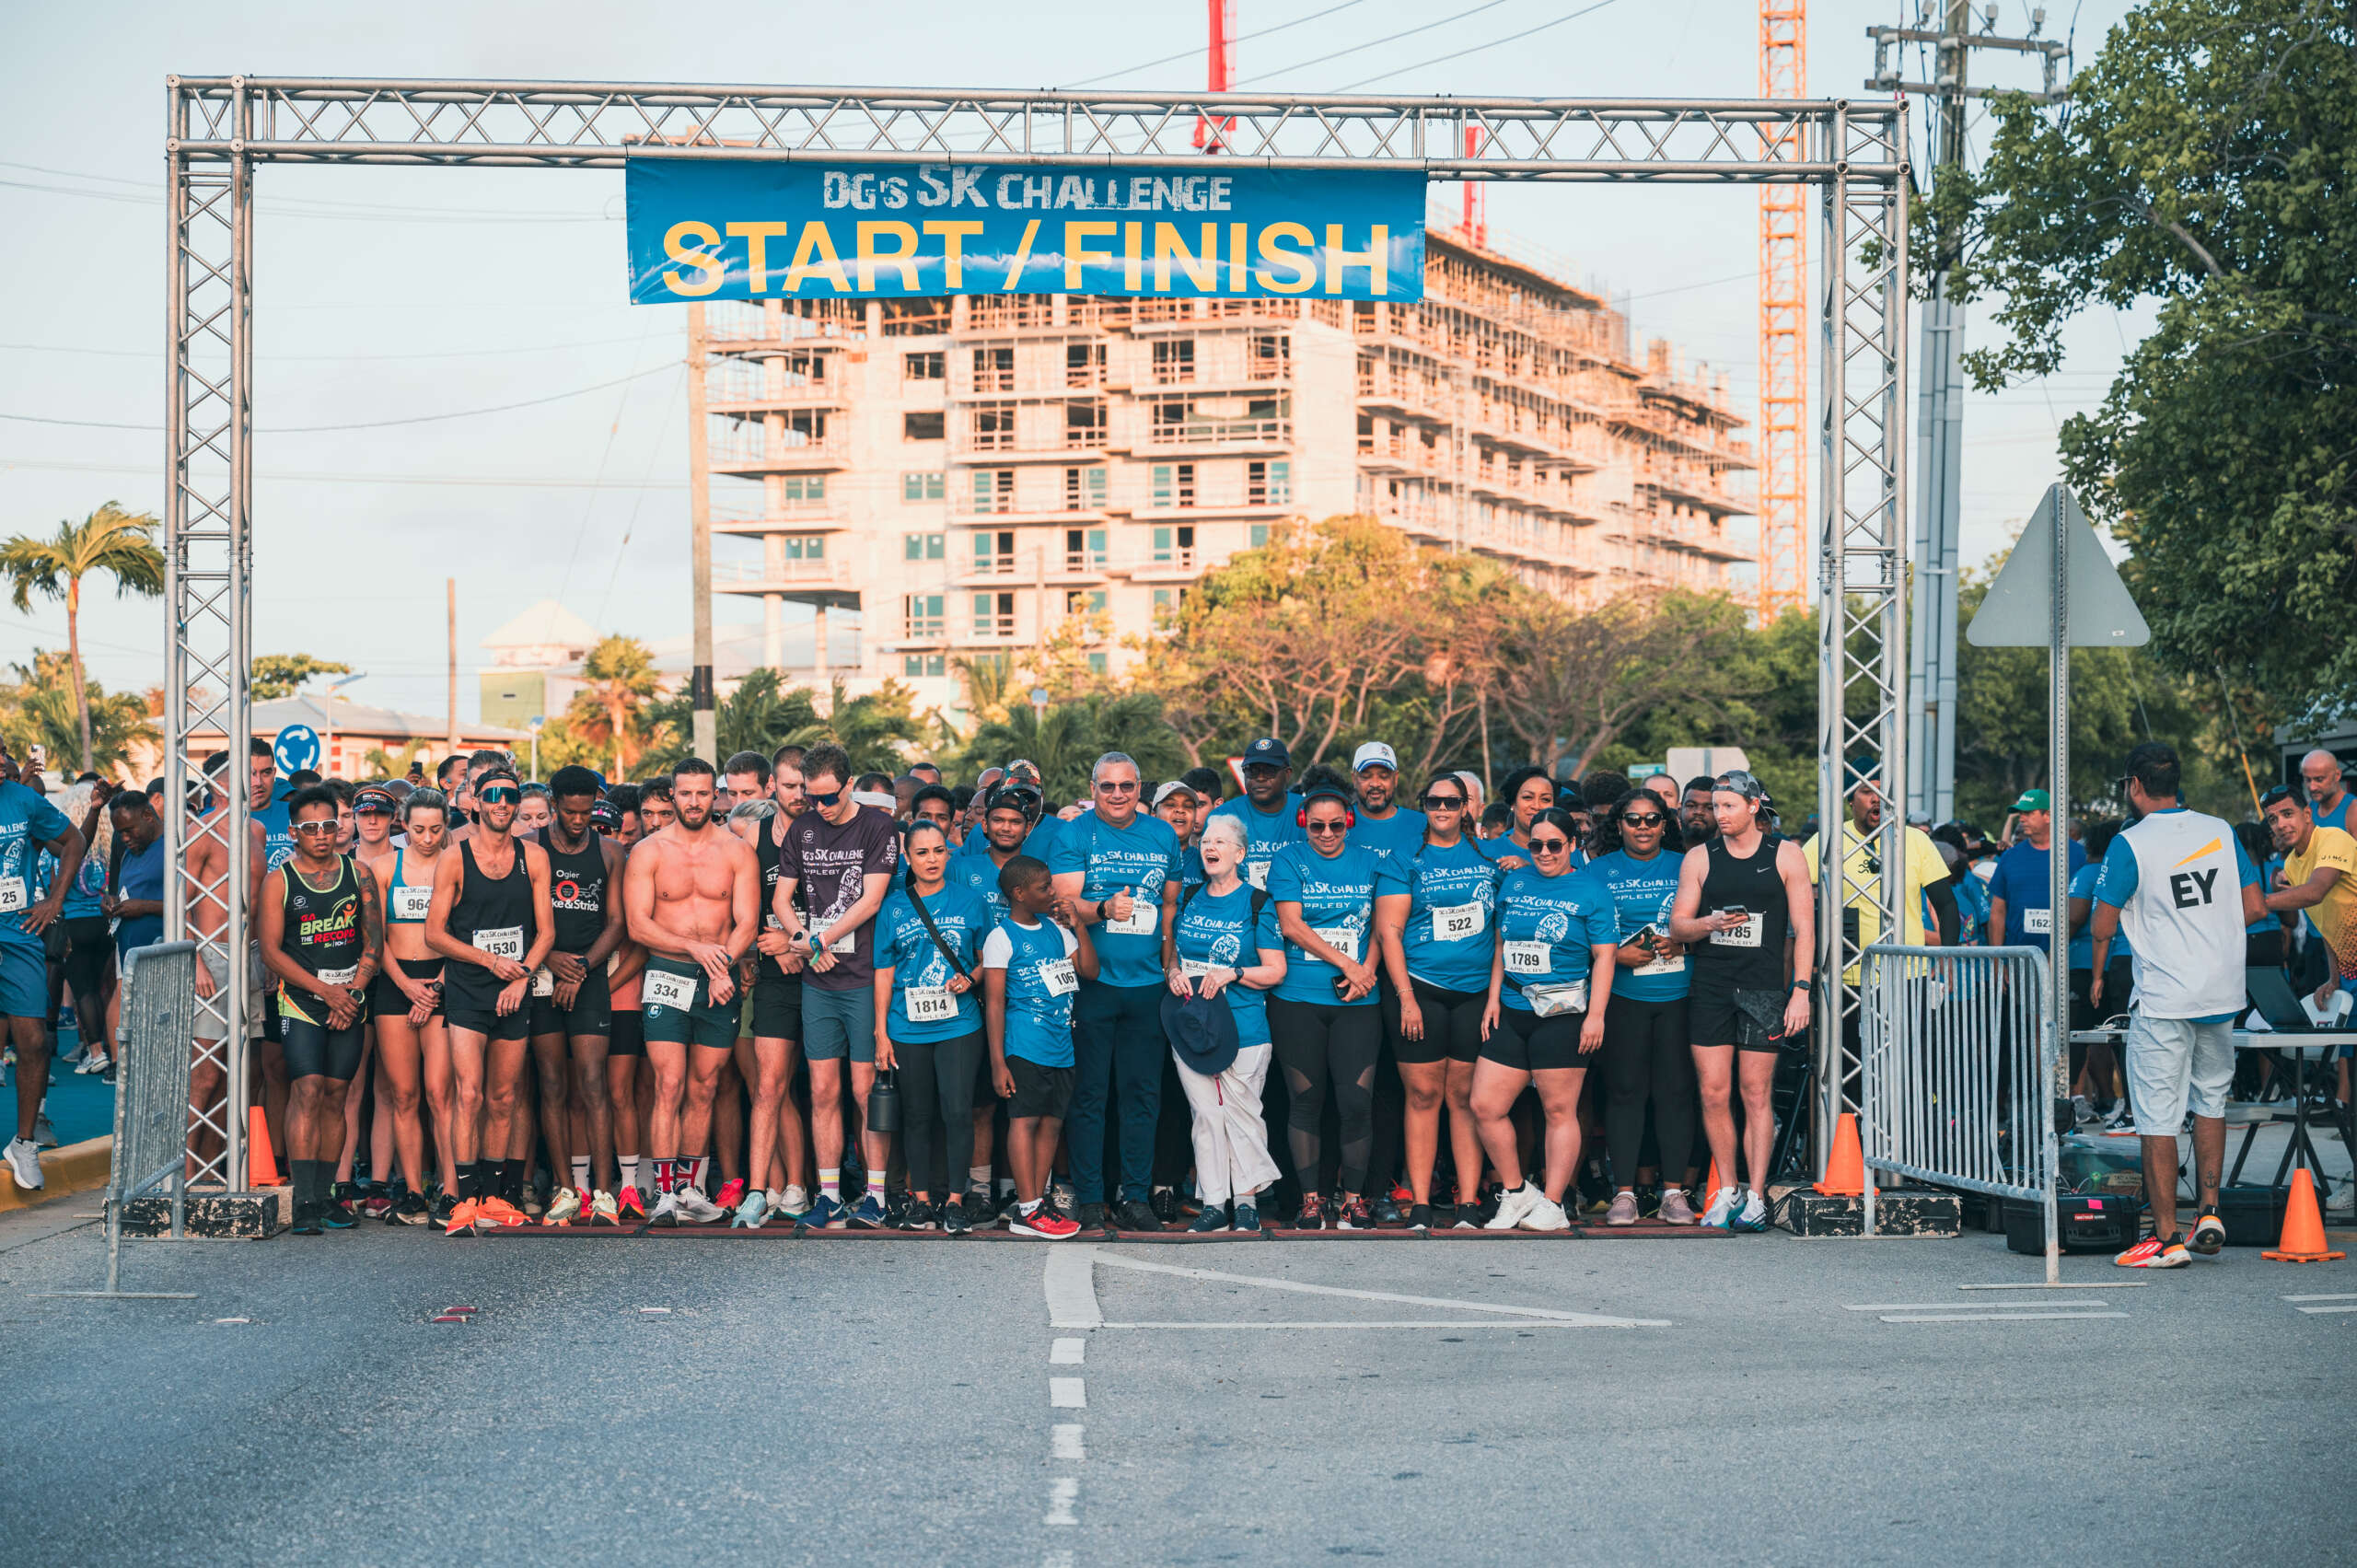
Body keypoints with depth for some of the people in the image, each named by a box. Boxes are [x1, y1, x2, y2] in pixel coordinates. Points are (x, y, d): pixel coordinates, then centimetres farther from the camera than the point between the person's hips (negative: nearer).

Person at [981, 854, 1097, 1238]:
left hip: (1060, 1044, 7)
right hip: (1025, 1044, -7)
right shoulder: (1002, 937, -4)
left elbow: (1090, 970, 13)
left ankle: (1036, 1200, 14)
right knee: (1024, 1119, -7)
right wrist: (997, 1062, -12)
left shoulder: (1055, 929, 15)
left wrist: (1078, 924, 4)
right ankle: (1027, 1210, -7)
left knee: (1051, 1121, 7)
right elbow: (994, 1002, -7)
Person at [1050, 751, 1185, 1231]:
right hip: (1091, 980, -3)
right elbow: (1066, 902, -10)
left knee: (1142, 1092, 4)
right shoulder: (1074, 835, -1)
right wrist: (1104, 909, -30)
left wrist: (1171, 963, 8)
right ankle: (1089, 1198, 5)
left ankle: (1136, 1197, 10)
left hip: (1147, 981, 3)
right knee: (1089, 1093, -1)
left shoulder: (1163, 836, 11)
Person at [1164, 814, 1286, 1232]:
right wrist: (1174, 973, -1)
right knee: (1205, 1114, 4)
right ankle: (1214, 1202, 8)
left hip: (1243, 1027, -4)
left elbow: (1275, 971, -3)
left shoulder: (1256, 904, -2)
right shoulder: (1189, 899, 11)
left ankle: (1247, 1200, 8)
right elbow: (1173, 949, 21)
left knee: (1242, 1112, -2)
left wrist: (1232, 973, -17)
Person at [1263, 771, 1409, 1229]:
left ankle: (1353, 1198, 6)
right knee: (1306, 1101, 2)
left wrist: (1366, 971, -8)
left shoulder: (1371, 863, 11)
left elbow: (1388, 923, 6)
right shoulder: (1289, 861, 5)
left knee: (1356, 1102, -7)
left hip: (1357, 1002, 1)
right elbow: (1291, 924, -4)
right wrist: (1345, 963, -9)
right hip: (1297, 1001, -1)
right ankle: (1310, 1199, 11)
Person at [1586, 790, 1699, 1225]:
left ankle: (1673, 1190, 6)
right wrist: (1618, 955, -10)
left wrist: (1680, 944, -8)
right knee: (1624, 1090, -3)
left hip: (1677, 996, 1)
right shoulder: (1601, 870, 8)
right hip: (1623, 996, -1)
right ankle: (1624, 1192, 2)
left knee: (1675, 1090, -1)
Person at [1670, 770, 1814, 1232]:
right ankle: (1726, 1192, 11)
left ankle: (1756, 1198, 3)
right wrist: (1710, 924, -14)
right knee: (1713, 1093, -1)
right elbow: (1677, 926, 8)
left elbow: (1803, 928, 2)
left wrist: (1800, 991, -6)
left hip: (1763, 987, -2)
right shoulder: (1699, 858, 8)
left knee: (1756, 1094, -2)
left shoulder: (1786, 856, 3)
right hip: (1710, 986, 2)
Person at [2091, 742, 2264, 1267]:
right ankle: (2209, 1213, 18)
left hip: (2164, 1000, -5)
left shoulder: (2130, 844, -10)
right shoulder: (2220, 832, 4)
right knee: (2211, 1101, 21)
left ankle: (2167, 1238, -2)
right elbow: (2255, 906, 5)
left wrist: (2096, 977, 9)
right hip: (2222, 991, 6)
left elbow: (2103, 926, -8)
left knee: (2158, 1117, -1)